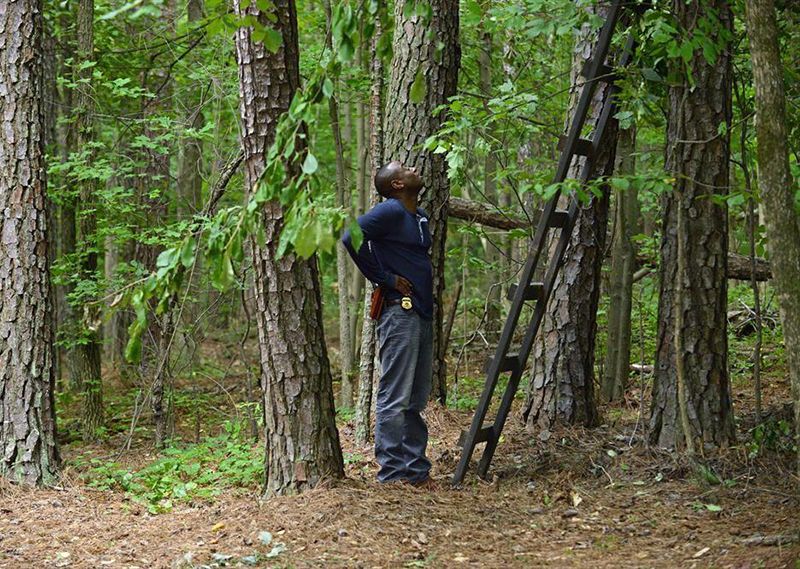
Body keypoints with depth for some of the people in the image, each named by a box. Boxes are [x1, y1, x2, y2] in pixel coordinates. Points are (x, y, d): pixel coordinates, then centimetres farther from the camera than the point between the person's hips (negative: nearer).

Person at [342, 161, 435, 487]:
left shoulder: (420, 216, 17)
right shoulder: (390, 211, -10)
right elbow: (351, 238, -22)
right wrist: (384, 278, -15)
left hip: (423, 314, 9)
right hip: (399, 311, -9)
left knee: (416, 400, 12)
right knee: (395, 399, -6)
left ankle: (416, 468, 18)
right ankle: (392, 473, -4)